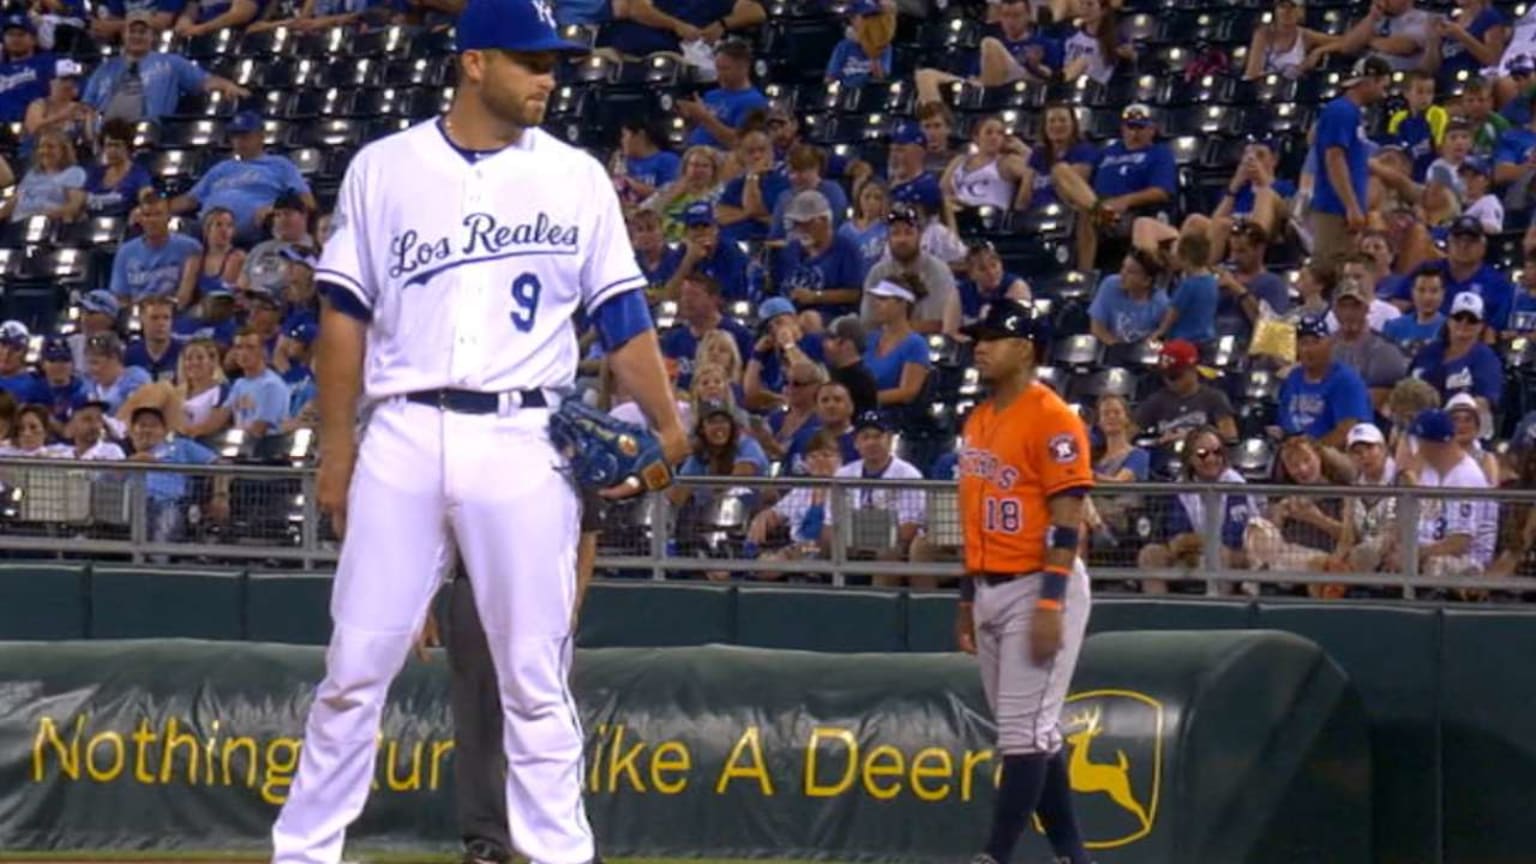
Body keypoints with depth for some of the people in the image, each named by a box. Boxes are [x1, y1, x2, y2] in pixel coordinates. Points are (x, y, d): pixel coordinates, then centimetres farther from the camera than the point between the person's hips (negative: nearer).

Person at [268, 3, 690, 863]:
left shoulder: (577, 178, 7)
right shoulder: (385, 168, 5)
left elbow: (624, 314, 6)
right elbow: (346, 315, 7)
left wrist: (668, 424, -6)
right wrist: (336, 450, 2)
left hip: (524, 444, 0)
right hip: (404, 440, 0)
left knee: (536, 677, 1)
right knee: (357, 665, 2)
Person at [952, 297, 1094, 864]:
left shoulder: (1052, 419, -13)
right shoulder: (978, 422, 14)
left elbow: (1066, 519, -17)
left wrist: (1050, 603, -23)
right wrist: (967, 598, 19)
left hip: (1038, 587, -9)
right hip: (990, 589, 9)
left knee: (1025, 729, -9)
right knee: (1029, 733, 11)